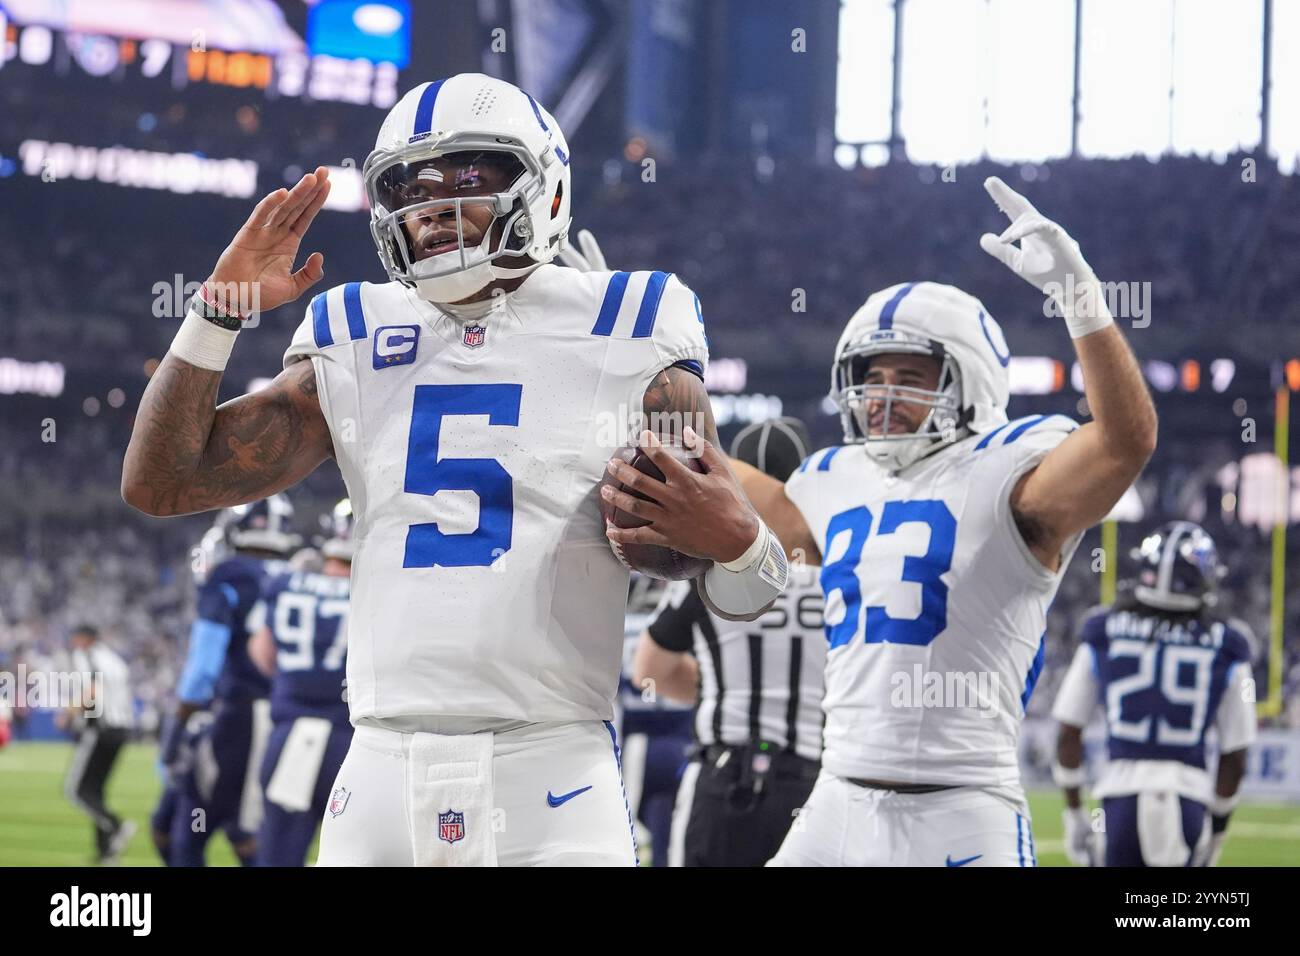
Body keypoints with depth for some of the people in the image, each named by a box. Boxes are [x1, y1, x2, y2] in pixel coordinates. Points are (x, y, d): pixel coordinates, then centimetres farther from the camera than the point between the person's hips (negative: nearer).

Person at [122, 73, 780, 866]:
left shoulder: (622, 343, 2)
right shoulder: (355, 348, 12)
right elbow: (159, 484, 12)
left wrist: (737, 545, -25)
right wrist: (220, 308, 3)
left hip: (551, 772, -3)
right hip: (382, 769, 3)